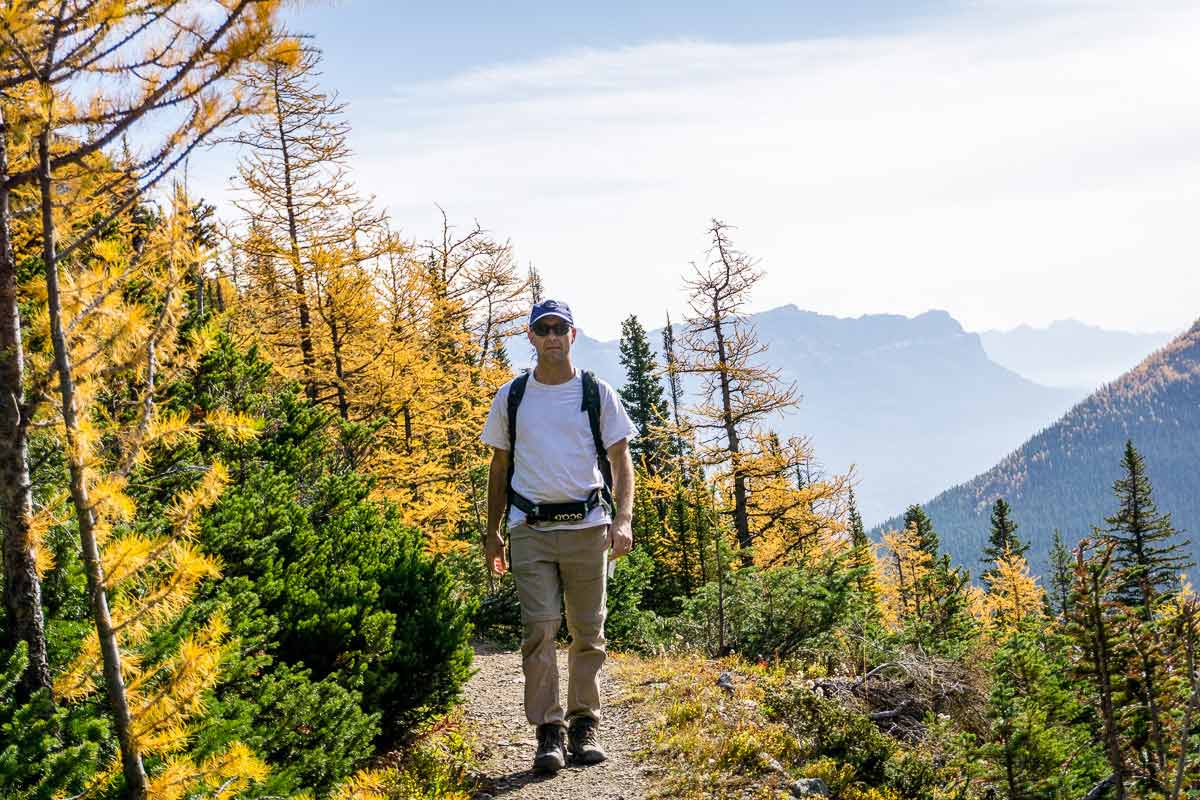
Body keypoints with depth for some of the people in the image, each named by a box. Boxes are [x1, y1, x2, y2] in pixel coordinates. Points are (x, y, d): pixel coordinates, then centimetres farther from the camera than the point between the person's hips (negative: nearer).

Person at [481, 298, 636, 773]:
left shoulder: (597, 393, 6)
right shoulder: (511, 396, 9)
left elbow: (621, 461, 5)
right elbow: (500, 466, 15)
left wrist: (623, 520, -8)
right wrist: (492, 533, 12)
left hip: (587, 525, 0)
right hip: (530, 528, 0)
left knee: (588, 632, 4)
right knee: (539, 628, -8)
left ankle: (584, 725, 15)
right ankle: (548, 732, -4)